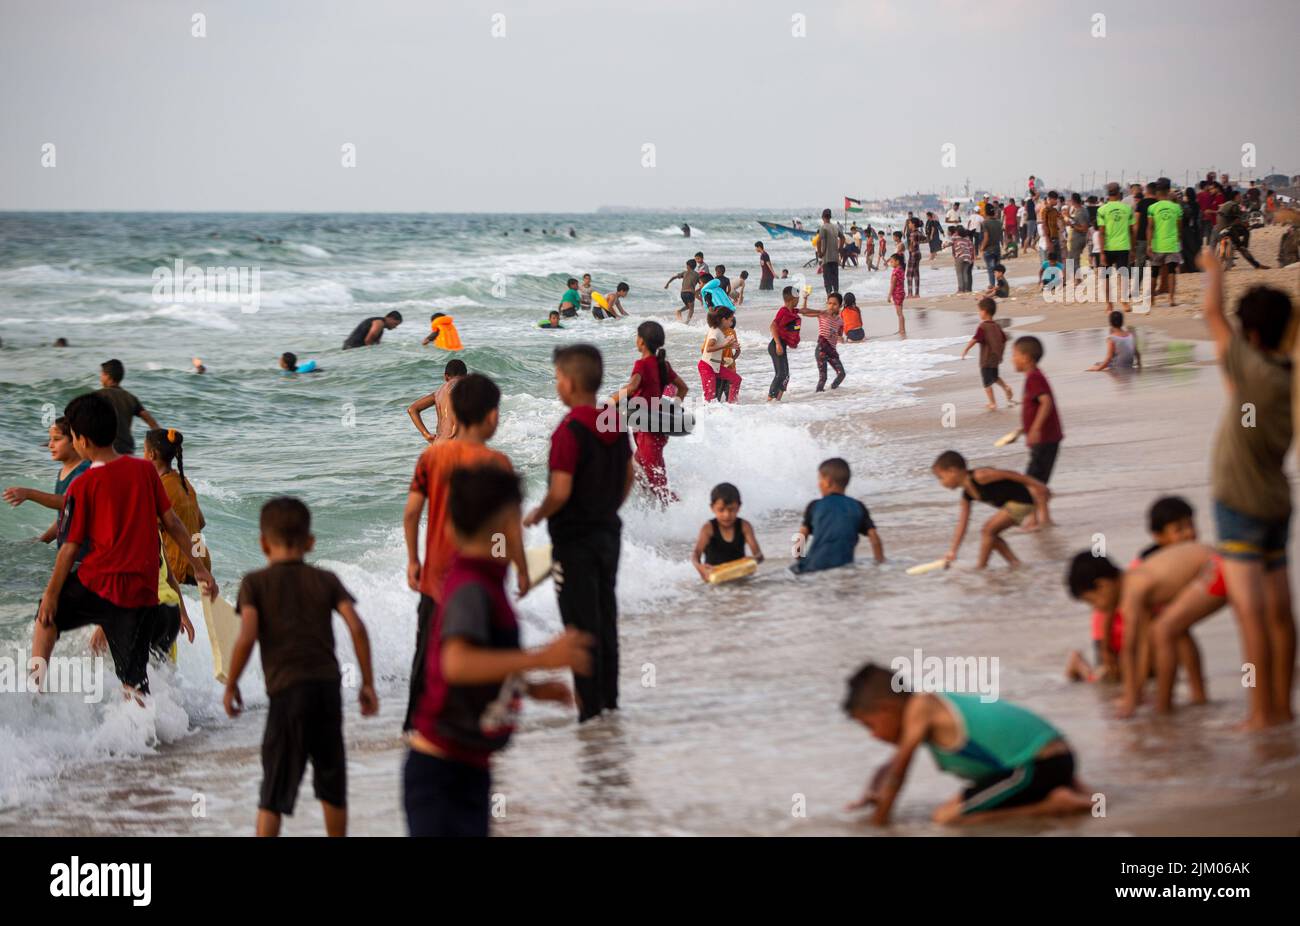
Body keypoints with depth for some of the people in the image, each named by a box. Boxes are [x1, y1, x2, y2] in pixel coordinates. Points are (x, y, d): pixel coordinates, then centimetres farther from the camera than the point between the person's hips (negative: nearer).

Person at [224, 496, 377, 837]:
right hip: (328, 684, 3)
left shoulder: (255, 582, 3)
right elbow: (356, 627, 0)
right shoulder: (326, 580, 10)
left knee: (275, 786, 2)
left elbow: (247, 636, -10)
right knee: (331, 782, 17)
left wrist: (230, 685, 1)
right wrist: (367, 683, 5)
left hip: (287, 688, -3)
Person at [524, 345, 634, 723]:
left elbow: (560, 492, -22)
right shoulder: (615, 425, 4)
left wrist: (536, 515, -5)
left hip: (574, 539, -7)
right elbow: (629, 475, 14)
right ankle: (610, 699, 20)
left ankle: (591, 706, 1)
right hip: (609, 532, 8)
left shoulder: (569, 432, -20)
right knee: (606, 618, 14)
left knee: (581, 624, -1)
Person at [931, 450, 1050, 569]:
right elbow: (962, 523, 14)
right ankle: (1014, 563, 19)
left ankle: (981, 567, 4)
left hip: (1022, 501, -10)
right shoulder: (966, 495, 9)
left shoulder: (980, 476, -21)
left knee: (988, 529, -8)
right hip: (1014, 504, 10)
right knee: (991, 533, 16)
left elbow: (1009, 474, -20)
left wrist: (1037, 485, -20)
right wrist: (953, 551, 14)